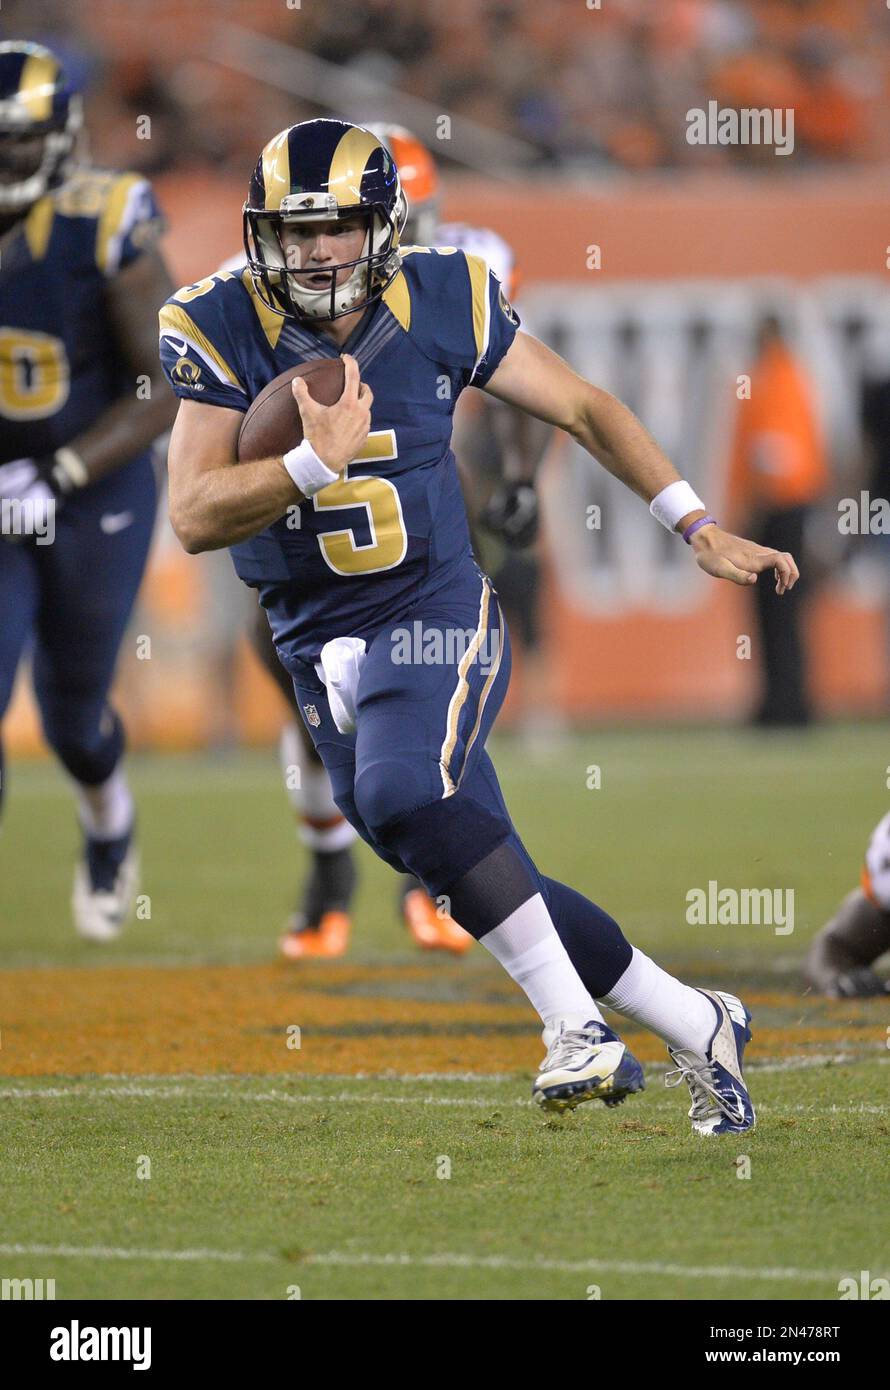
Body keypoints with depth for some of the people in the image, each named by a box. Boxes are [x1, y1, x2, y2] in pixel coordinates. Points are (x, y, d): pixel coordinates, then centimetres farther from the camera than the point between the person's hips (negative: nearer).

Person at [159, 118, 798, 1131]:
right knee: (492, 885, 4)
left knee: (403, 796, -32)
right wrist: (316, 463, -29)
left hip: (434, 609, -3)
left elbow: (581, 409, 5)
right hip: (317, 647, 3)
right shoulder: (220, 331, -8)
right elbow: (194, 518, -13)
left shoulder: (442, 305, -7)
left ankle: (577, 1028, -23)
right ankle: (696, 1027, 21)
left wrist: (702, 532, 4)